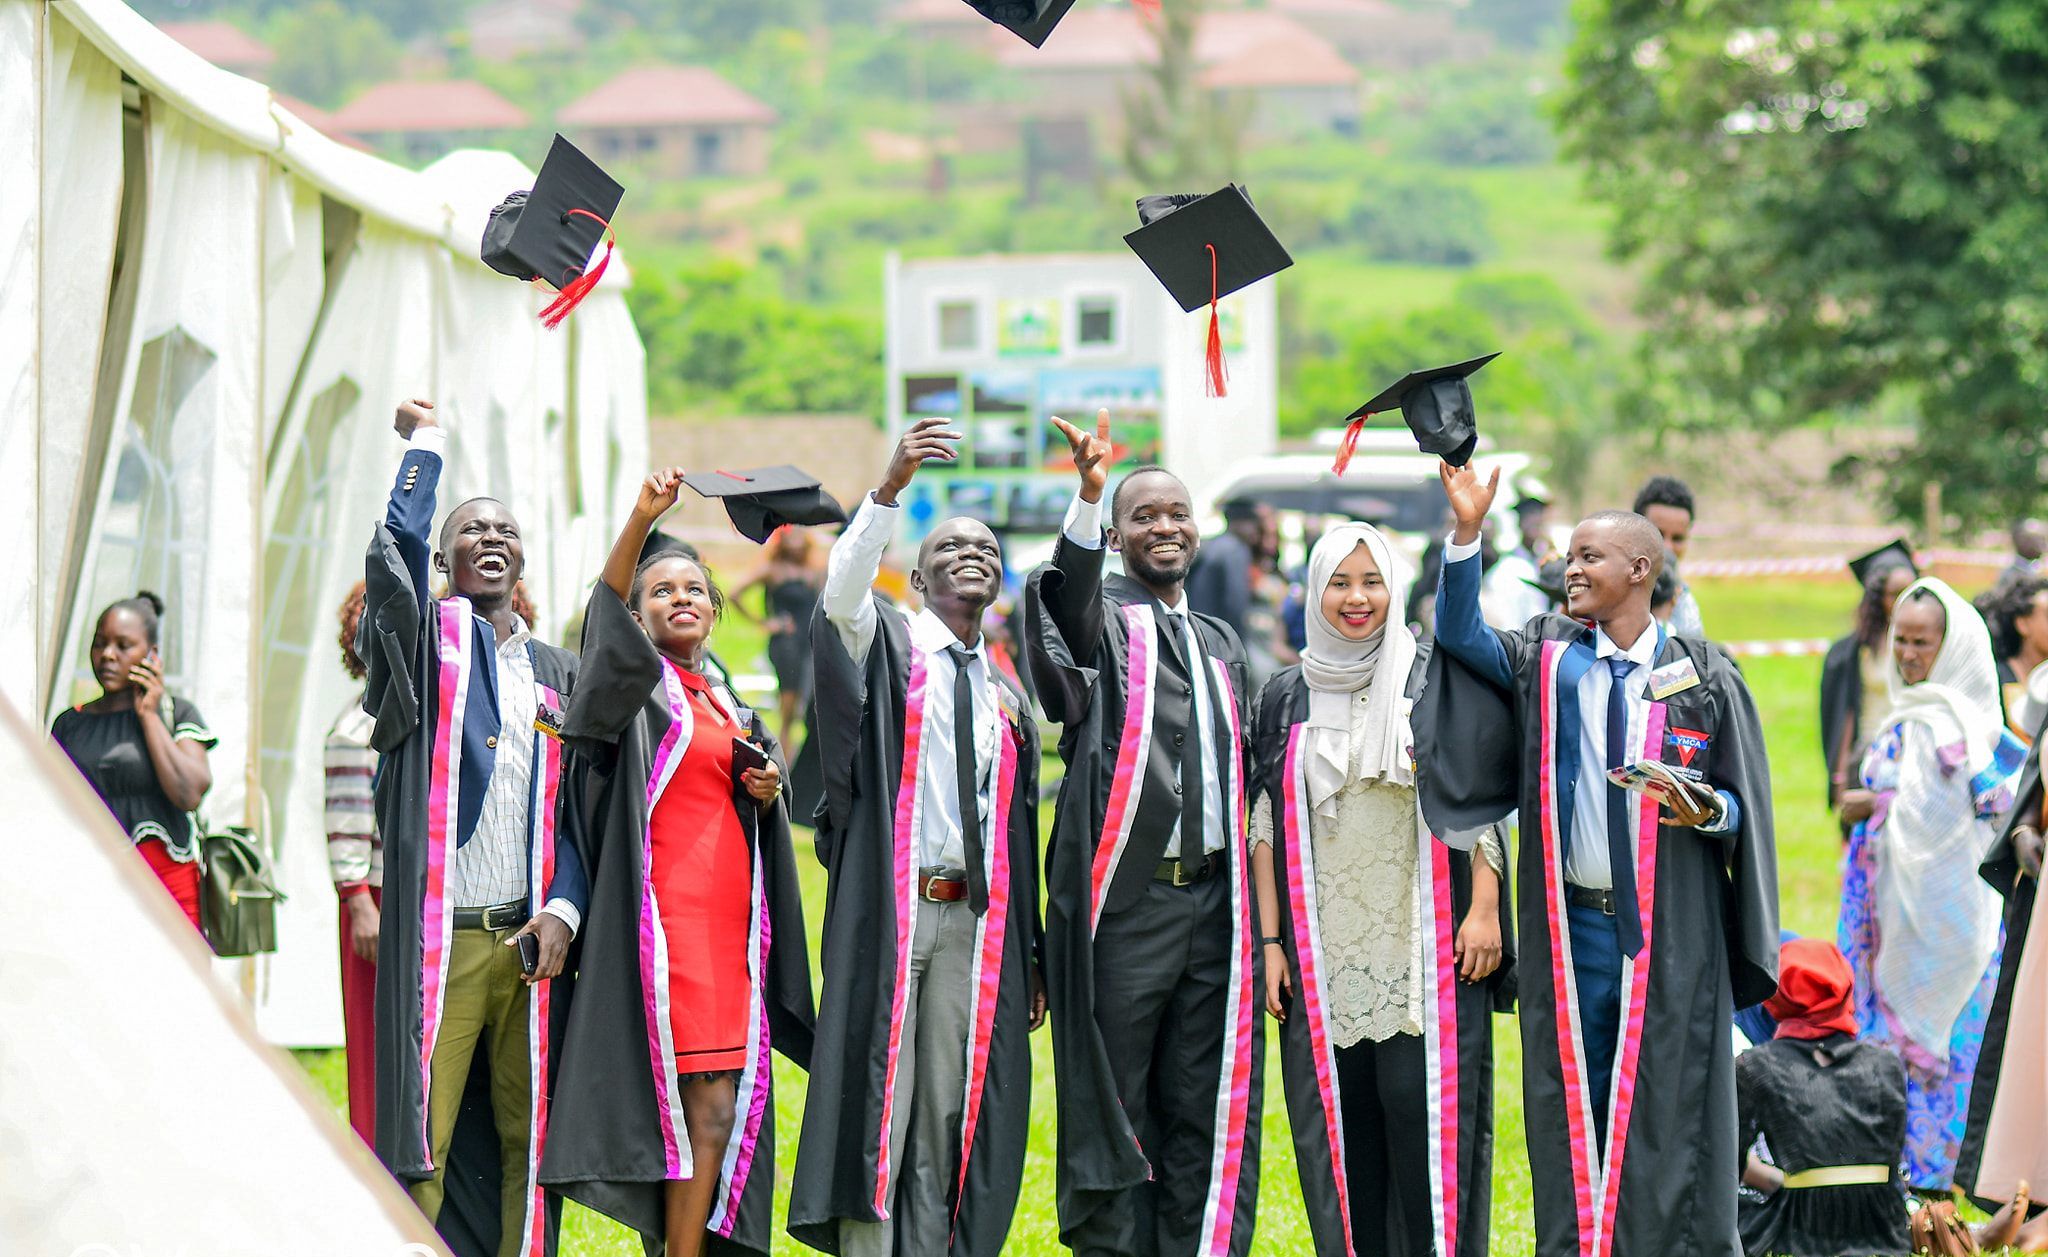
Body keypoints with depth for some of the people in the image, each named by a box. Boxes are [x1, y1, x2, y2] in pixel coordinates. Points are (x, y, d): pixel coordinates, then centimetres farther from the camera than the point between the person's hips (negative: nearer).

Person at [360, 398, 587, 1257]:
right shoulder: (429, 639, 7)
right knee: (427, 1132, -8)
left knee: (525, 1130, 4)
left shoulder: (556, 671, 17)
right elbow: (393, 551, -13)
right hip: (440, 934, -4)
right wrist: (425, 445, -1)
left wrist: (563, 909, -1)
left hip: (531, 935, 4)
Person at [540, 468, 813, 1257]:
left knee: (723, 1108, -1)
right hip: (664, 909, -6)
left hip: (731, 914, 6)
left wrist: (767, 792, 5)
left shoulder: (733, 712, 22)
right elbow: (606, 615, -16)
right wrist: (642, 519, -31)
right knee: (703, 1105, -12)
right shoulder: (638, 685, 4)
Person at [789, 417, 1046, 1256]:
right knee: (877, 1100, -8)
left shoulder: (1006, 696, 19)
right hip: (890, 911, -5)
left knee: (950, 1114, 5)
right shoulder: (884, 642, 5)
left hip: (974, 921, 5)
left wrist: (1030, 960, 15)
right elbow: (843, 587, -19)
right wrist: (891, 488, -36)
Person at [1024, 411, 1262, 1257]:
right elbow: (1064, 596, -23)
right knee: (1114, 1101, -2)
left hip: (1211, 896, 5)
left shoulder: (1221, 645, 19)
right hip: (1124, 901, -5)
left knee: (1207, 1108, 6)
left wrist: (1257, 918, 16)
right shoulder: (1102, 618, 2)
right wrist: (1088, 495, -42)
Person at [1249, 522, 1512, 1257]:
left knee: (1431, 1115, -6)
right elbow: (1266, 824, 10)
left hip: (1426, 951, -2)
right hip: (1324, 959, 2)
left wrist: (1484, 908, -8)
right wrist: (1269, 940, 4)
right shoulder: (1287, 699, 10)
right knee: (1340, 1132, 2)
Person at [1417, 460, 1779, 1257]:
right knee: (1571, 1111, 5)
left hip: (1669, 933, -2)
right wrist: (1467, 533, -15)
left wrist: (1707, 811, -16)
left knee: (1667, 1118, -1)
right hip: (1570, 929, 2)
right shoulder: (1544, 662, 8)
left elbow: (1743, 805, 5)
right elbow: (1459, 633, -5)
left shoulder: (1704, 679, 2)